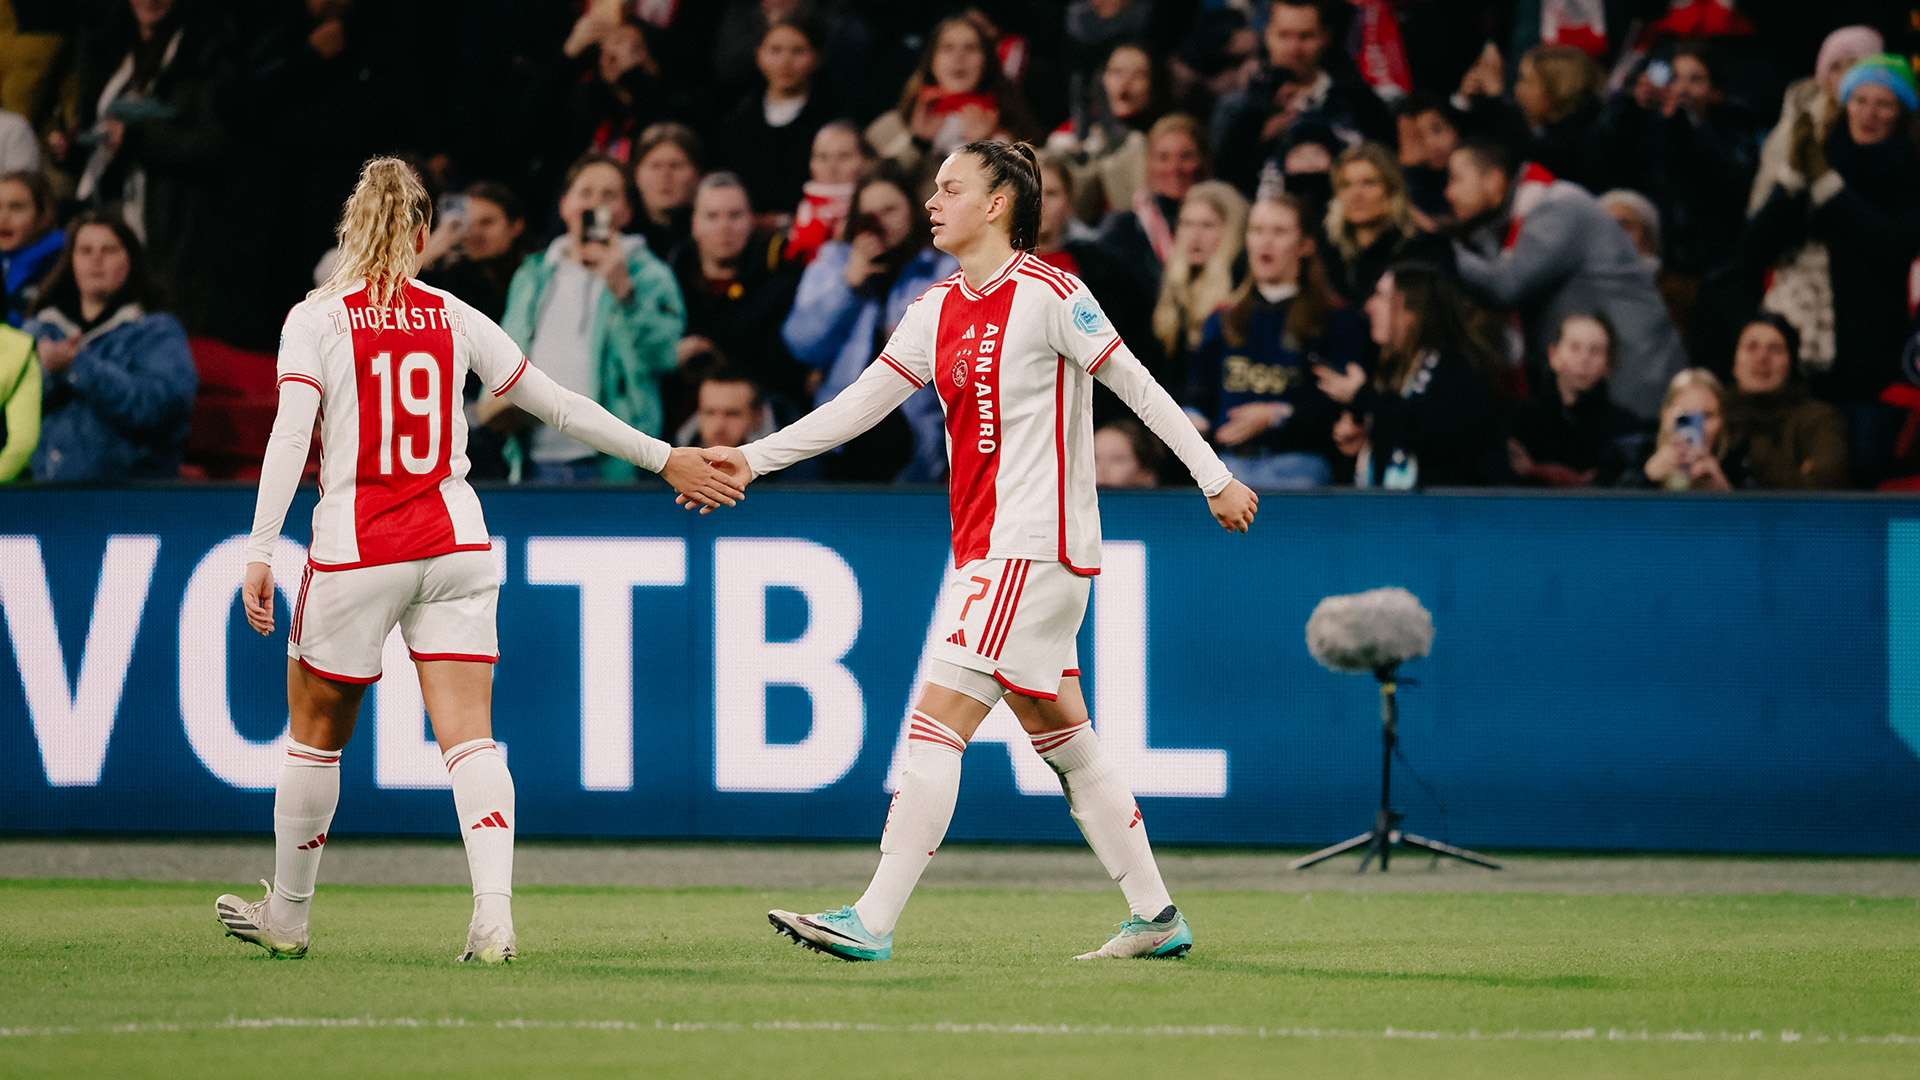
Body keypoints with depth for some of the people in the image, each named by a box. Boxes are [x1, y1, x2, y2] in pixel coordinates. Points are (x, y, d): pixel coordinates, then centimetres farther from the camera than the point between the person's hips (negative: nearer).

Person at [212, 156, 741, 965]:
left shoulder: (315, 320, -3)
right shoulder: (454, 320, 6)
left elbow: (290, 436, -13)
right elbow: (561, 406, 11)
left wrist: (260, 553, -14)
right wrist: (666, 459, 21)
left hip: (354, 549, -2)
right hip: (454, 547, 2)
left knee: (315, 735, 13)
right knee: (470, 739, -3)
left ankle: (286, 918, 25)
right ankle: (494, 913, -22)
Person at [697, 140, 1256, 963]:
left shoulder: (1048, 295, -11)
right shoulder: (937, 310, 12)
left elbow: (1137, 386, -6)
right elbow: (858, 406, 12)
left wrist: (1215, 478, -4)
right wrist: (754, 457, 5)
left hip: (1035, 547, -9)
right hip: (984, 549, 9)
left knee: (935, 729, -12)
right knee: (1064, 740, 13)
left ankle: (873, 923, -13)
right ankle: (1155, 916, 21)